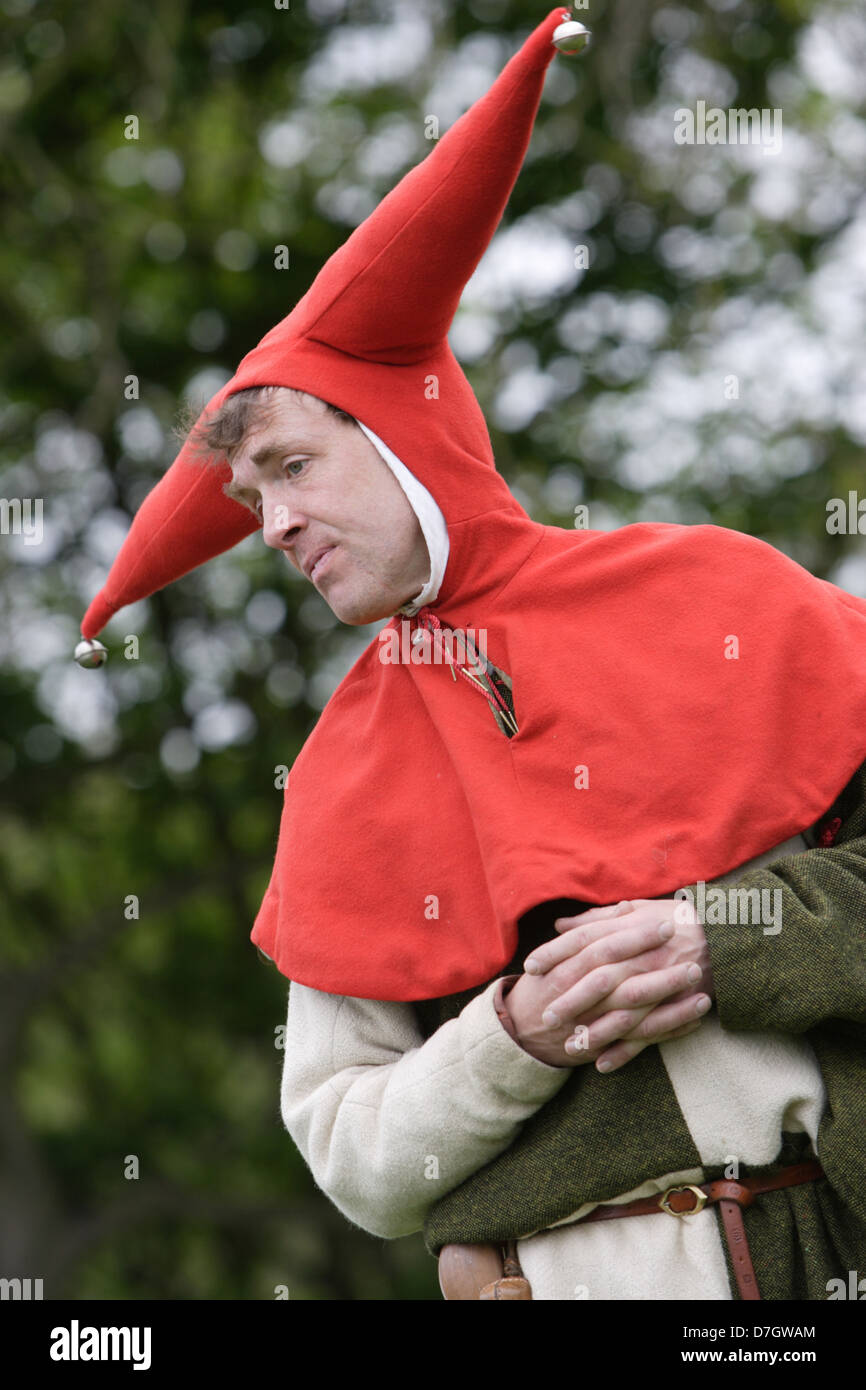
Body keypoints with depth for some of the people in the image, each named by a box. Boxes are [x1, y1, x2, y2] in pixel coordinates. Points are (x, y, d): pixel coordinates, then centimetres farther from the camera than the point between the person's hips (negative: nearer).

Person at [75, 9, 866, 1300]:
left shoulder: (716, 597, 6)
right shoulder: (338, 788, 10)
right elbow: (353, 1159, 6)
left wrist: (726, 940, -10)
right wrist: (515, 1037, -9)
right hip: (581, 1265, 2)